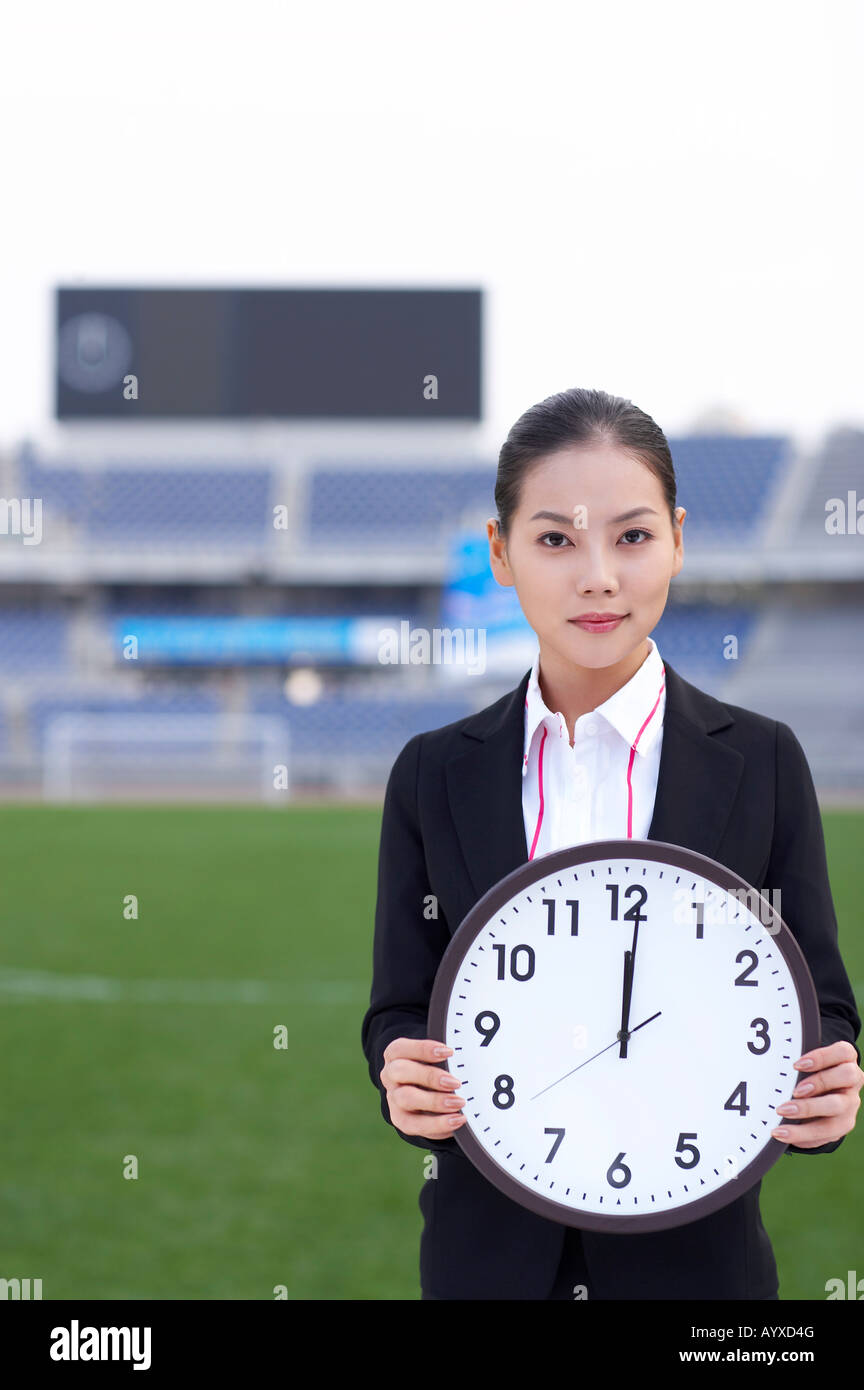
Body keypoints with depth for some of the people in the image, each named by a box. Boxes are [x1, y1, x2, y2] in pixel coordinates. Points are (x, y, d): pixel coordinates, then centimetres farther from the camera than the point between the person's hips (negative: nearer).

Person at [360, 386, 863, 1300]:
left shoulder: (761, 762, -2)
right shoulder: (435, 776, 1)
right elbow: (400, 1011, 5)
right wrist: (406, 1083, -18)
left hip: (693, 1250, -1)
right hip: (489, 1250, 1)